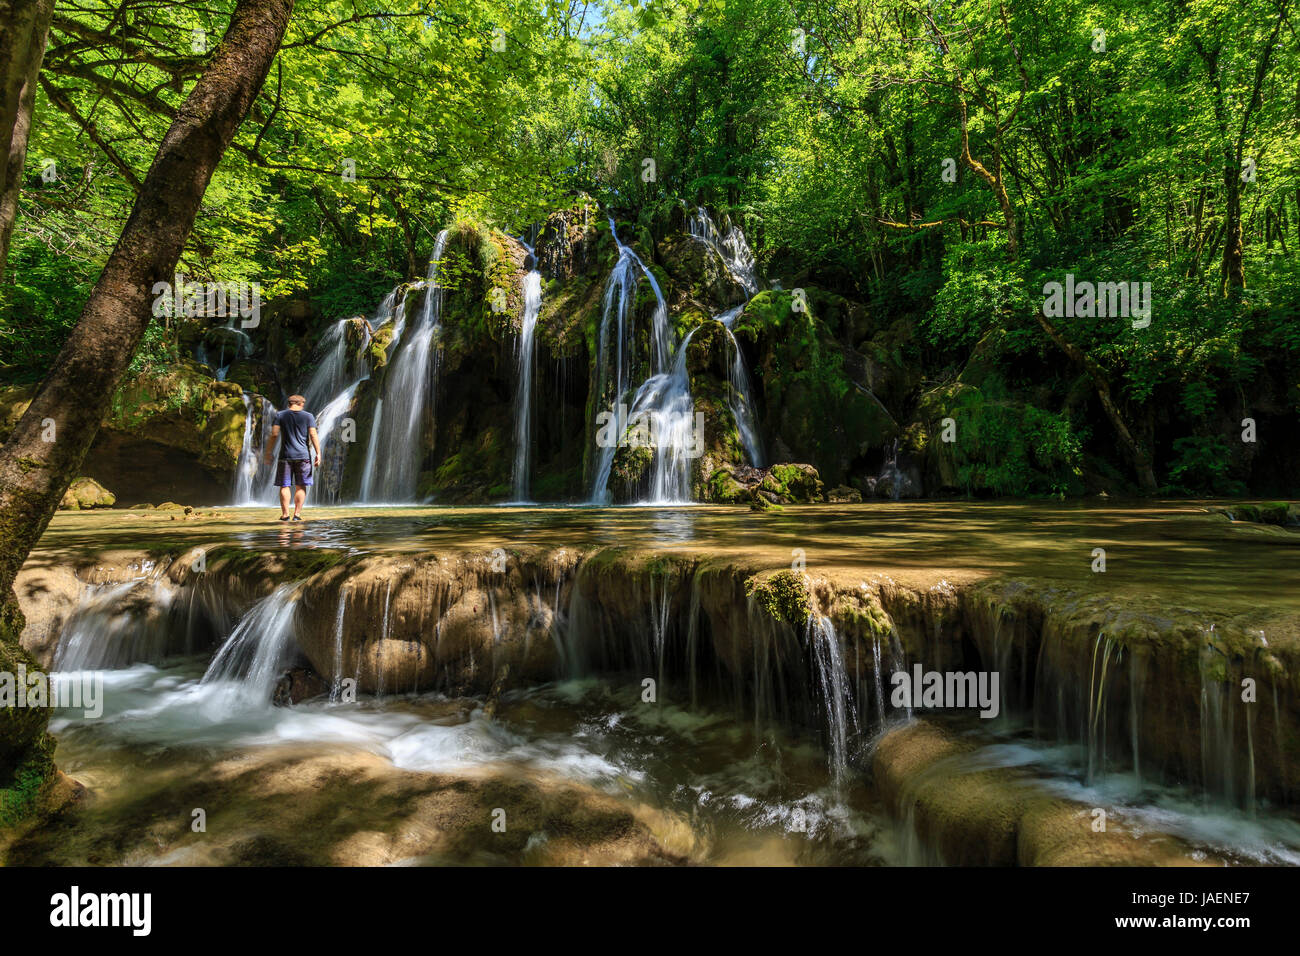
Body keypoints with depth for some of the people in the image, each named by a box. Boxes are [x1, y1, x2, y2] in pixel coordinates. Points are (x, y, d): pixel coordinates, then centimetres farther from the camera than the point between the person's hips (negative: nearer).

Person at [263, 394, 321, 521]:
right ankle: (297, 514, 2)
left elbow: (274, 434, -4)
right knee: (300, 486, 5)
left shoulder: (280, 416, 5)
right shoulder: (308, 416, 3)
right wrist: (318, 453, -4)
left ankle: (285, 514, 1)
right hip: (303, 455, 0)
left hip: (285, 455, 0)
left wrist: (268, 453, 0)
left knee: (285, 486, 4)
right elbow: (313, 435, -4)